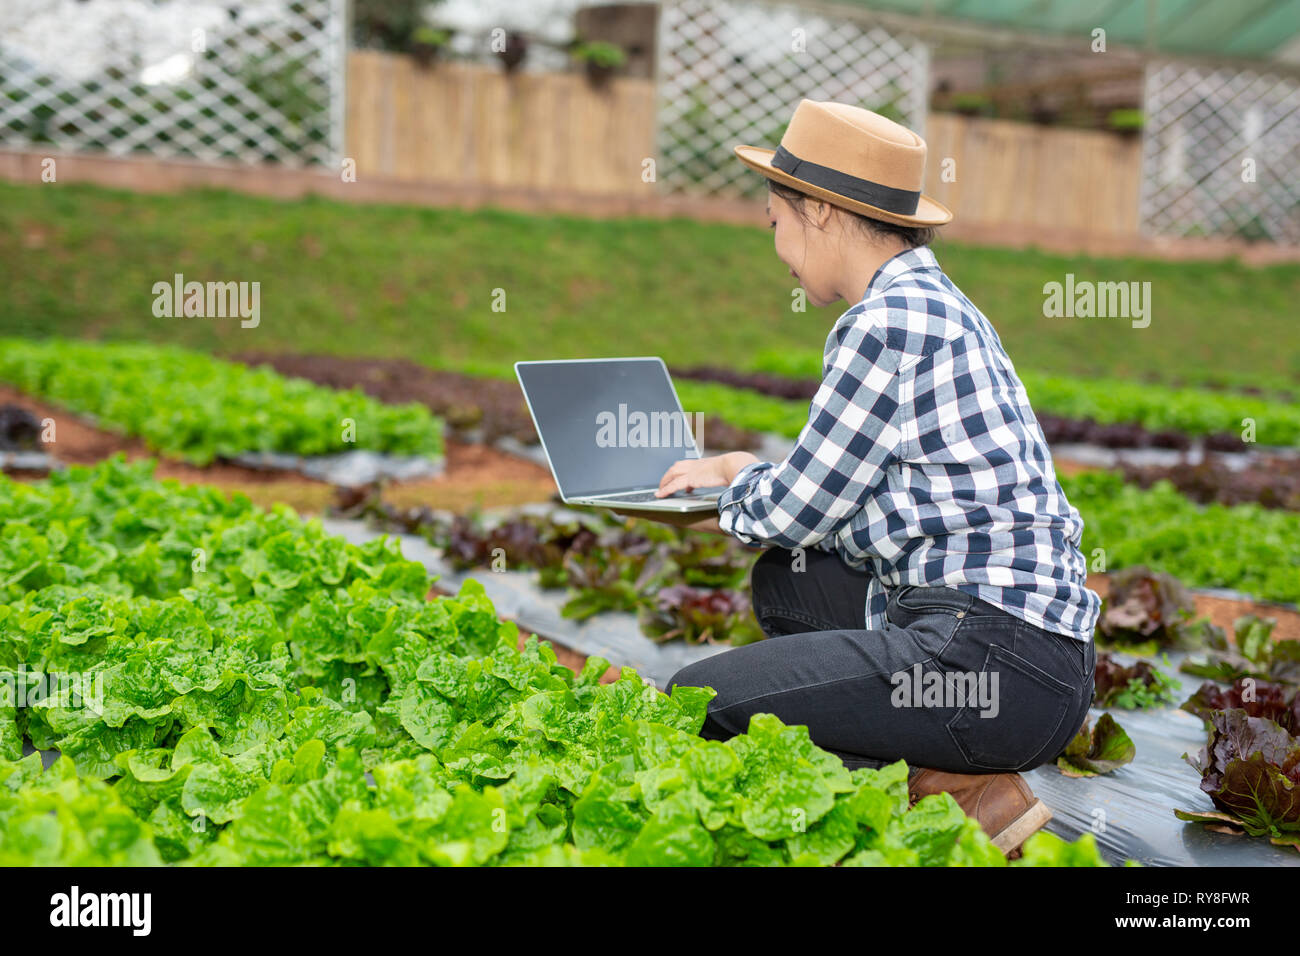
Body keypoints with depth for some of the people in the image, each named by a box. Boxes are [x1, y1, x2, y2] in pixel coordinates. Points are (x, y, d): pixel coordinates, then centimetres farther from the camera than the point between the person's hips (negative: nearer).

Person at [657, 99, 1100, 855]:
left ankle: (953, 795, -4)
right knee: (786, 583, 26)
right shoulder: (939, 303, 17)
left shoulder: (886, 323, -14)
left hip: (989, 648, -10)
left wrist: (737, 488, 13)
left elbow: (795, 513, -8)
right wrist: (743, 472, 23)